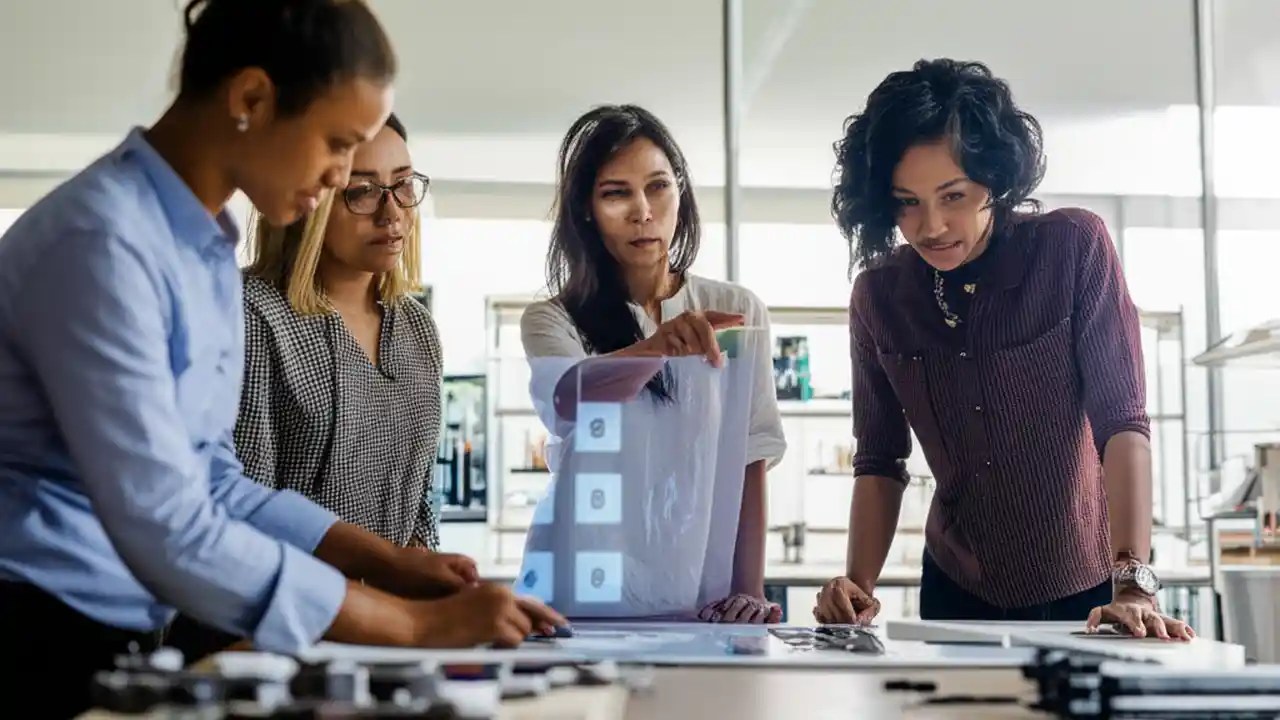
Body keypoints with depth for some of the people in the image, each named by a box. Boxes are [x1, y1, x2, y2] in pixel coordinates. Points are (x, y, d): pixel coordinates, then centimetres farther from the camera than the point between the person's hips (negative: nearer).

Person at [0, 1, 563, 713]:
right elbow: (169, 530, -25)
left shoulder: (207, 243, 5)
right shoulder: (102, 242, -20)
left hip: (118, 637, 7)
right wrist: (418, 624, -21)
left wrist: (389, 563, -1)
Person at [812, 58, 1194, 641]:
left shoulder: (1075, 248, -16)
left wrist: (1134, 583, -31)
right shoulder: (878, 296, -6)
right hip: (959, 592, 3)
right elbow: (880, 461, -1)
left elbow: (1122, 420, -20)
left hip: (1087, 591, -2)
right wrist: (858, 585, -16)